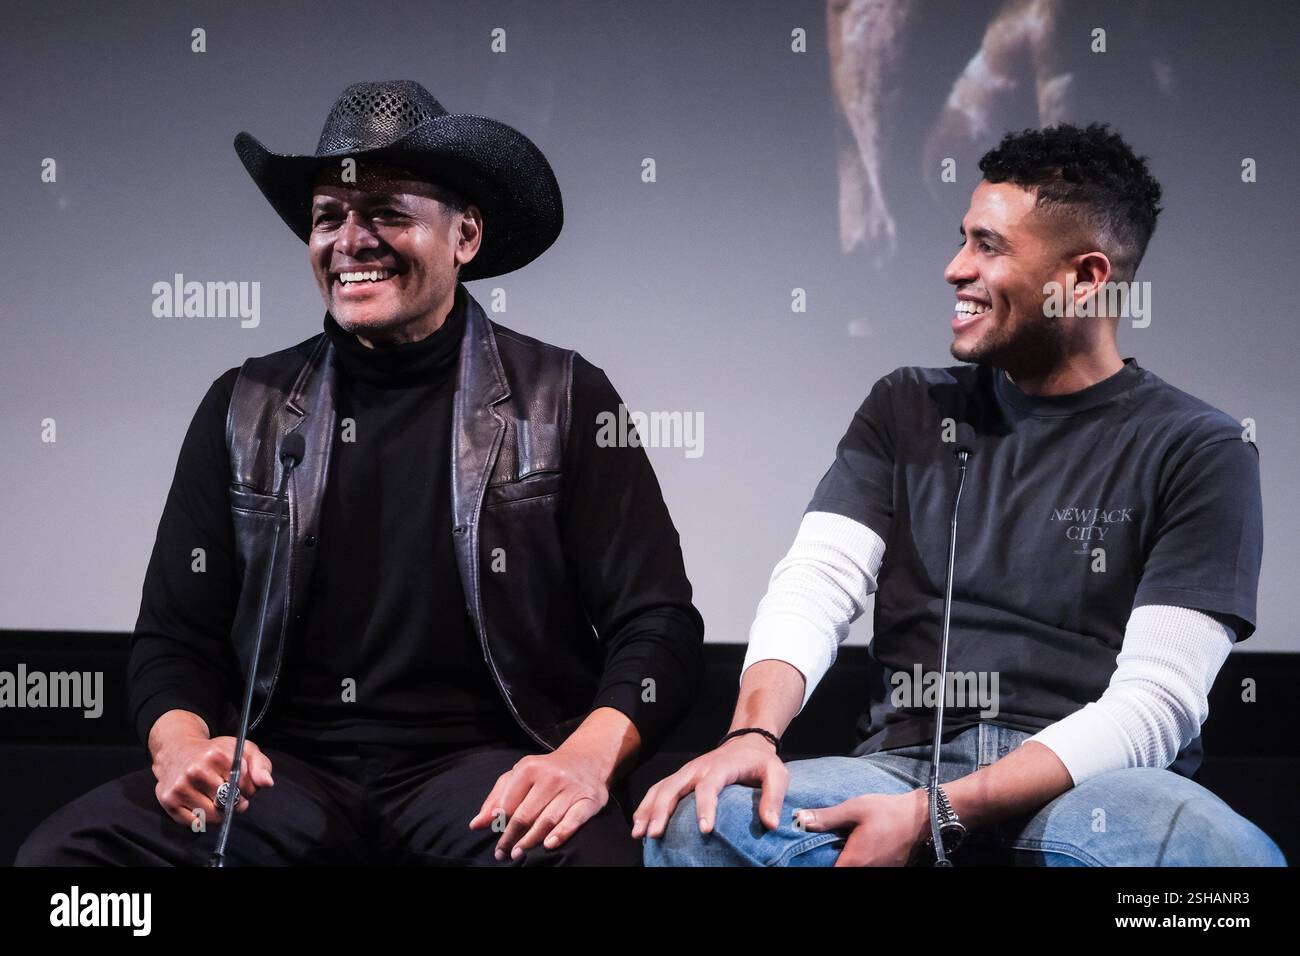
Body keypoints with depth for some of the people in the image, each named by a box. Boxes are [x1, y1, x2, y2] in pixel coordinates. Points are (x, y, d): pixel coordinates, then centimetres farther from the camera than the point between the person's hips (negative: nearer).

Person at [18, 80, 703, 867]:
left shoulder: (563, 401, 5)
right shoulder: (246, 409, 13)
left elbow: (657, 625, 0)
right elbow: (177, 635, 13)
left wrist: (587, 757, -21)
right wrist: (180, 744, -10)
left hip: (487, 768, -3)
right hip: (290, 769, 3)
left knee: (585, 850, -38)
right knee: (63, 852, -24)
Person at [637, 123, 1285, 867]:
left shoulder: (1199, 452, 1)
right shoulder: (908, 408, 15)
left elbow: (1154, 702, -9)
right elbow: (816, 584, 3)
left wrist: (937, 816, -20)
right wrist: (753, 733, -20)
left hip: (1092, 788, -3)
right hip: (907, 768, 4)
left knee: (1218, 848, -39)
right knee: (699, 823, -27)